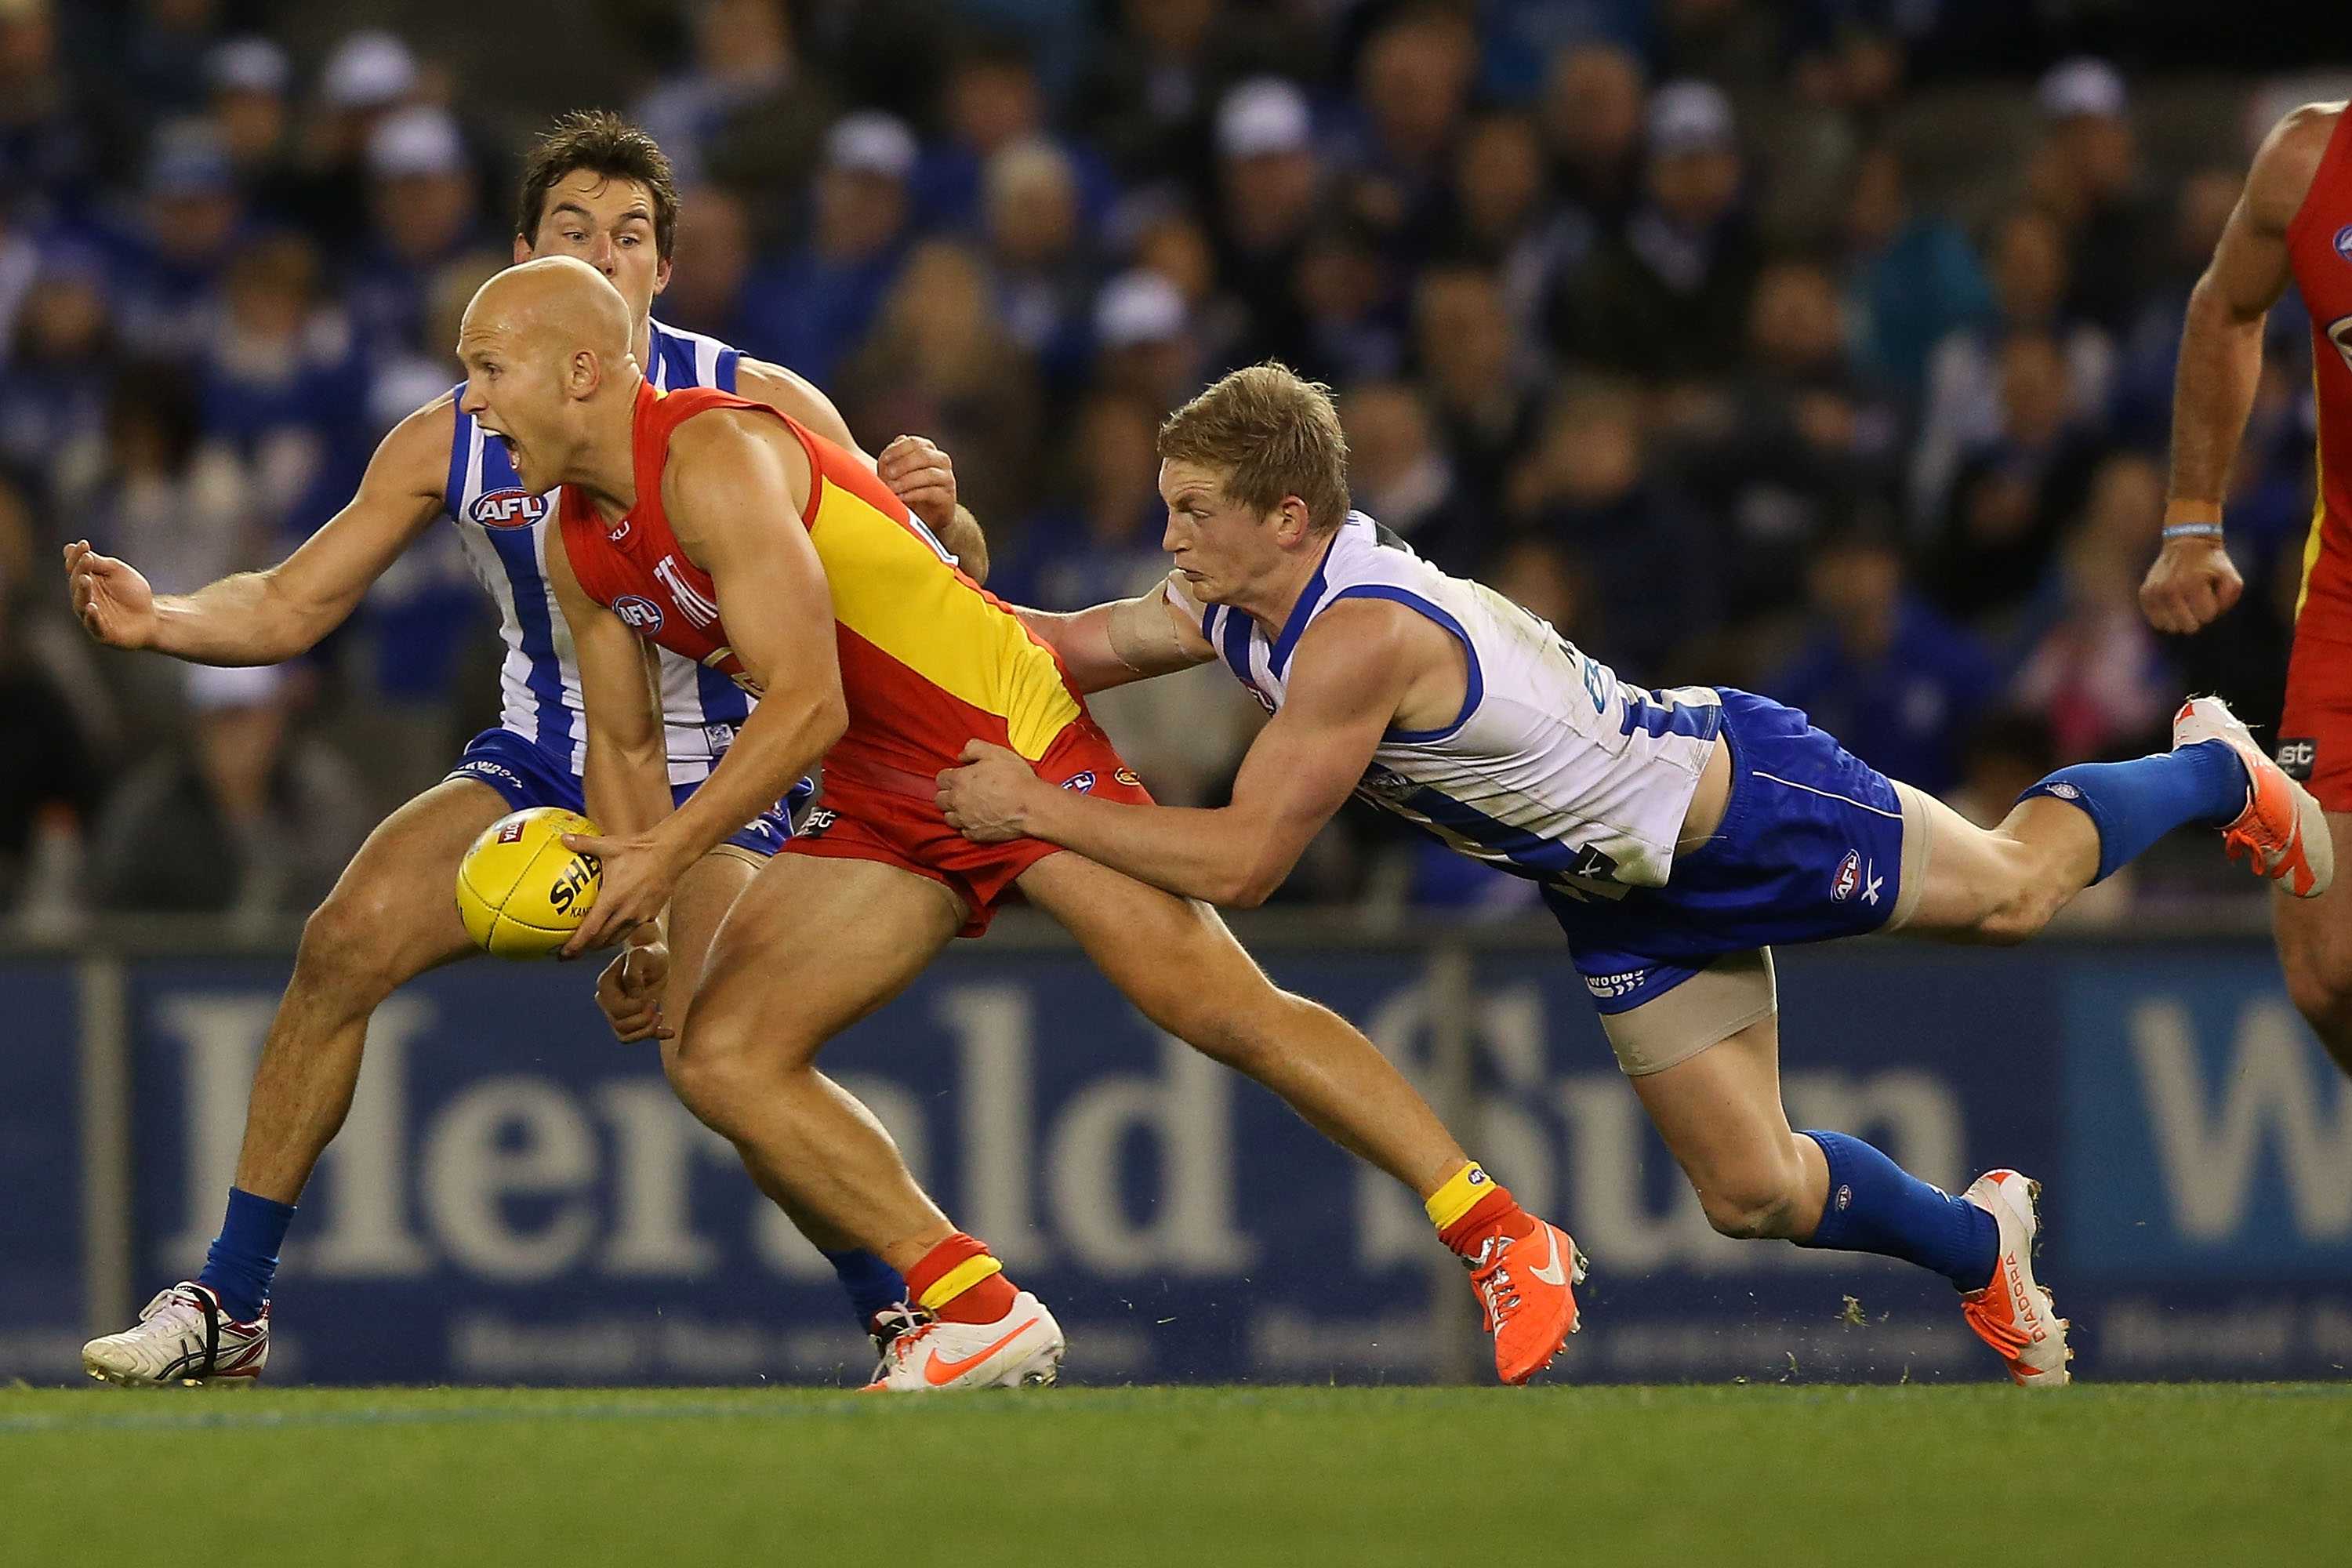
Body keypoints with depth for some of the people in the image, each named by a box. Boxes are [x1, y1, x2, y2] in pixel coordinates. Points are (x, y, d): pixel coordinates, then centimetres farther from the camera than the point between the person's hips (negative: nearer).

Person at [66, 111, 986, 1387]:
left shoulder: (757, 408, -11)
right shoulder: (456, 438, -3)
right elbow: (290, 606, 2)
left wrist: (935, 514, -32)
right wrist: (158, 621, -18)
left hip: (716, 784, -3)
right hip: (541, 764, 4)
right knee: (347, 940, -18)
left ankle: (909, 1312, -8)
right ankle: (229, 1306, -8)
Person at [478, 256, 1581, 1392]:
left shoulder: (715, 458, -23)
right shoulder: (579, 548, 5)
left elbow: (808, 705, -29)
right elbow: (625, 742, 16)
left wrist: (670, 853, -33)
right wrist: (632, 929, 2)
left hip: (1017, 737, -9)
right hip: (880, 811, 9)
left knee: (1222, 1010, -14)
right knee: (715, 1056, -6)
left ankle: (1507, 1245, -6)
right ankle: (979, 1314, -2)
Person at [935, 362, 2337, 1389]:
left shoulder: (1363, 634, -37)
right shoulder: (1234, 605, -10)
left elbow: (1242, 865, -37)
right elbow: (1051, 651, 1)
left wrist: (1037, 808, -33)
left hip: (1739, 800, -8)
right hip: (1630, 899, 8)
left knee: (2014, 891, 15)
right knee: (1753, 1191, 9)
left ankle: (2217, 774, 42)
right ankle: (1983, 1250, 35)